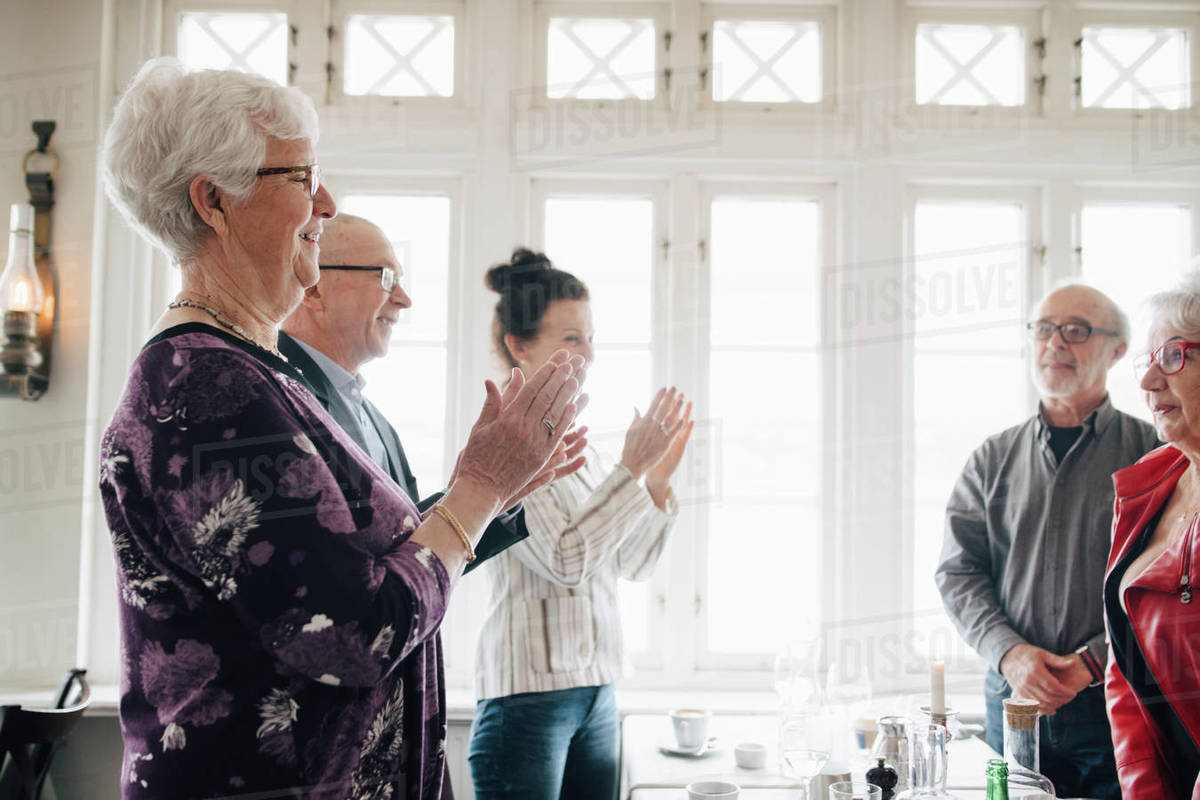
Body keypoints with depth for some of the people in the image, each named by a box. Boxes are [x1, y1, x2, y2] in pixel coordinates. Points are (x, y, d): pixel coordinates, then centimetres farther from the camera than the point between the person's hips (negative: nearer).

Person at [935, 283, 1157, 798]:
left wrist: (1092, 661, -16)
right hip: (1014, 699, 2)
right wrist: (1010, 653, -11)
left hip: (1116, 704, -2)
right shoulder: (992, 459, 9)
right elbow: (958, 572, 5)